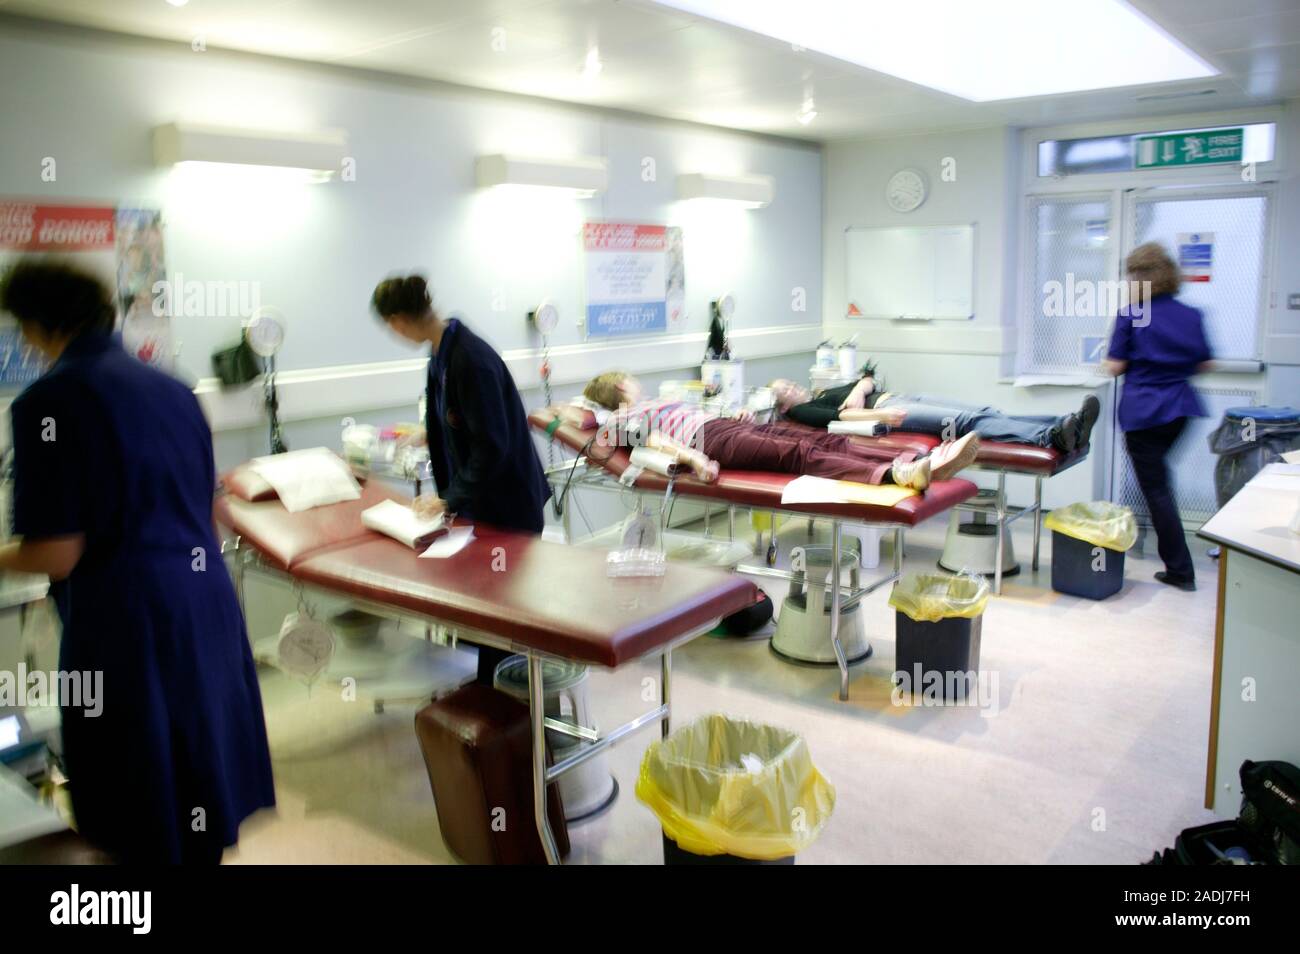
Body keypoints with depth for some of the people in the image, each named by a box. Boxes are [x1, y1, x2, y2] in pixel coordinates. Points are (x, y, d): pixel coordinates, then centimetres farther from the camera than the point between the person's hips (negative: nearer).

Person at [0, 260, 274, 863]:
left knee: (146, 812, 10)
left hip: (128, 615, -7)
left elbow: (57, 554, -15)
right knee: (200, 765, 23)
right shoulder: (172, 388, 9)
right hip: (206, 598, 7)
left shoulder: (49, 400, -12)